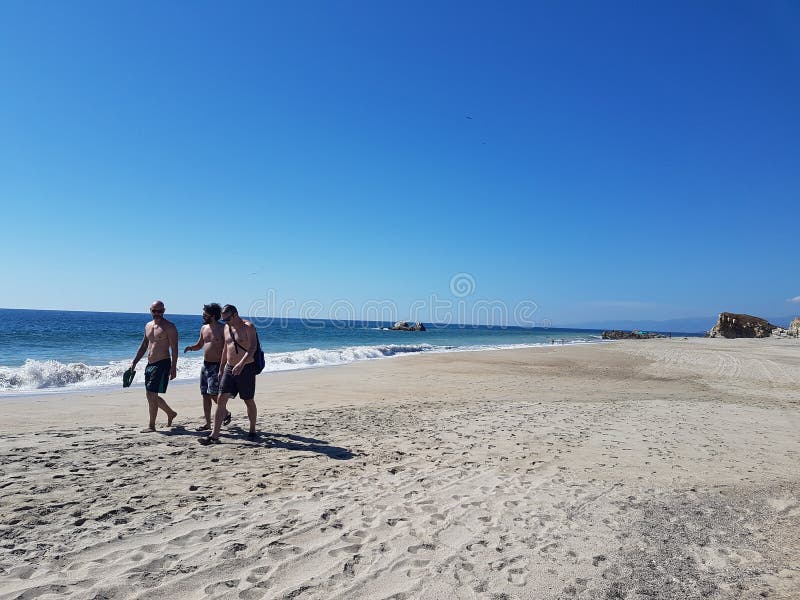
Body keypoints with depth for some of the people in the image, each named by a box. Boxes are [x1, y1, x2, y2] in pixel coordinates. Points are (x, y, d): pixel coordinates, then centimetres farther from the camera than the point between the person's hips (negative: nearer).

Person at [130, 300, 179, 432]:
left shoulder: (169, 327, -10)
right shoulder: (148, 326, 13)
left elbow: (174, 349, -13)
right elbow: (143, 346, 21)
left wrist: (173, 368, -19)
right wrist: (134, 362, 18)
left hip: (162, 364, -8)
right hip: (150, 364, 8)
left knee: (152, 395, -9)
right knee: (151, 396, 14)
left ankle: (151, 425, 3)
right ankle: (171, 413, 34)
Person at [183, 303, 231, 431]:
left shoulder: (222, 329, -11)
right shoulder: (204, 328, 10)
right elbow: (199, 345, 22)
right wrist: (191, 347, -1)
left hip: (216, 365, -7)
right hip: (205, 365, 7)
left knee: (213, 394, -11)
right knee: (205, 395, 8)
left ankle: (226, 413, 14)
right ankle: (207, 423, 16)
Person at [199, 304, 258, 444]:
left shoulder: (248, 327, -12)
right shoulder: (227, 328, 11)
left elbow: (252, 348, -24)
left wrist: (241, 363, -38)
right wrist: (221, 369, 21)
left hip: (246, 368, -6)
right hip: (229, 368, 6)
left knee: (249, 401, 6)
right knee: (221, 400, -2)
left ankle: (252, 430, 24)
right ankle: (214, 435, 0)